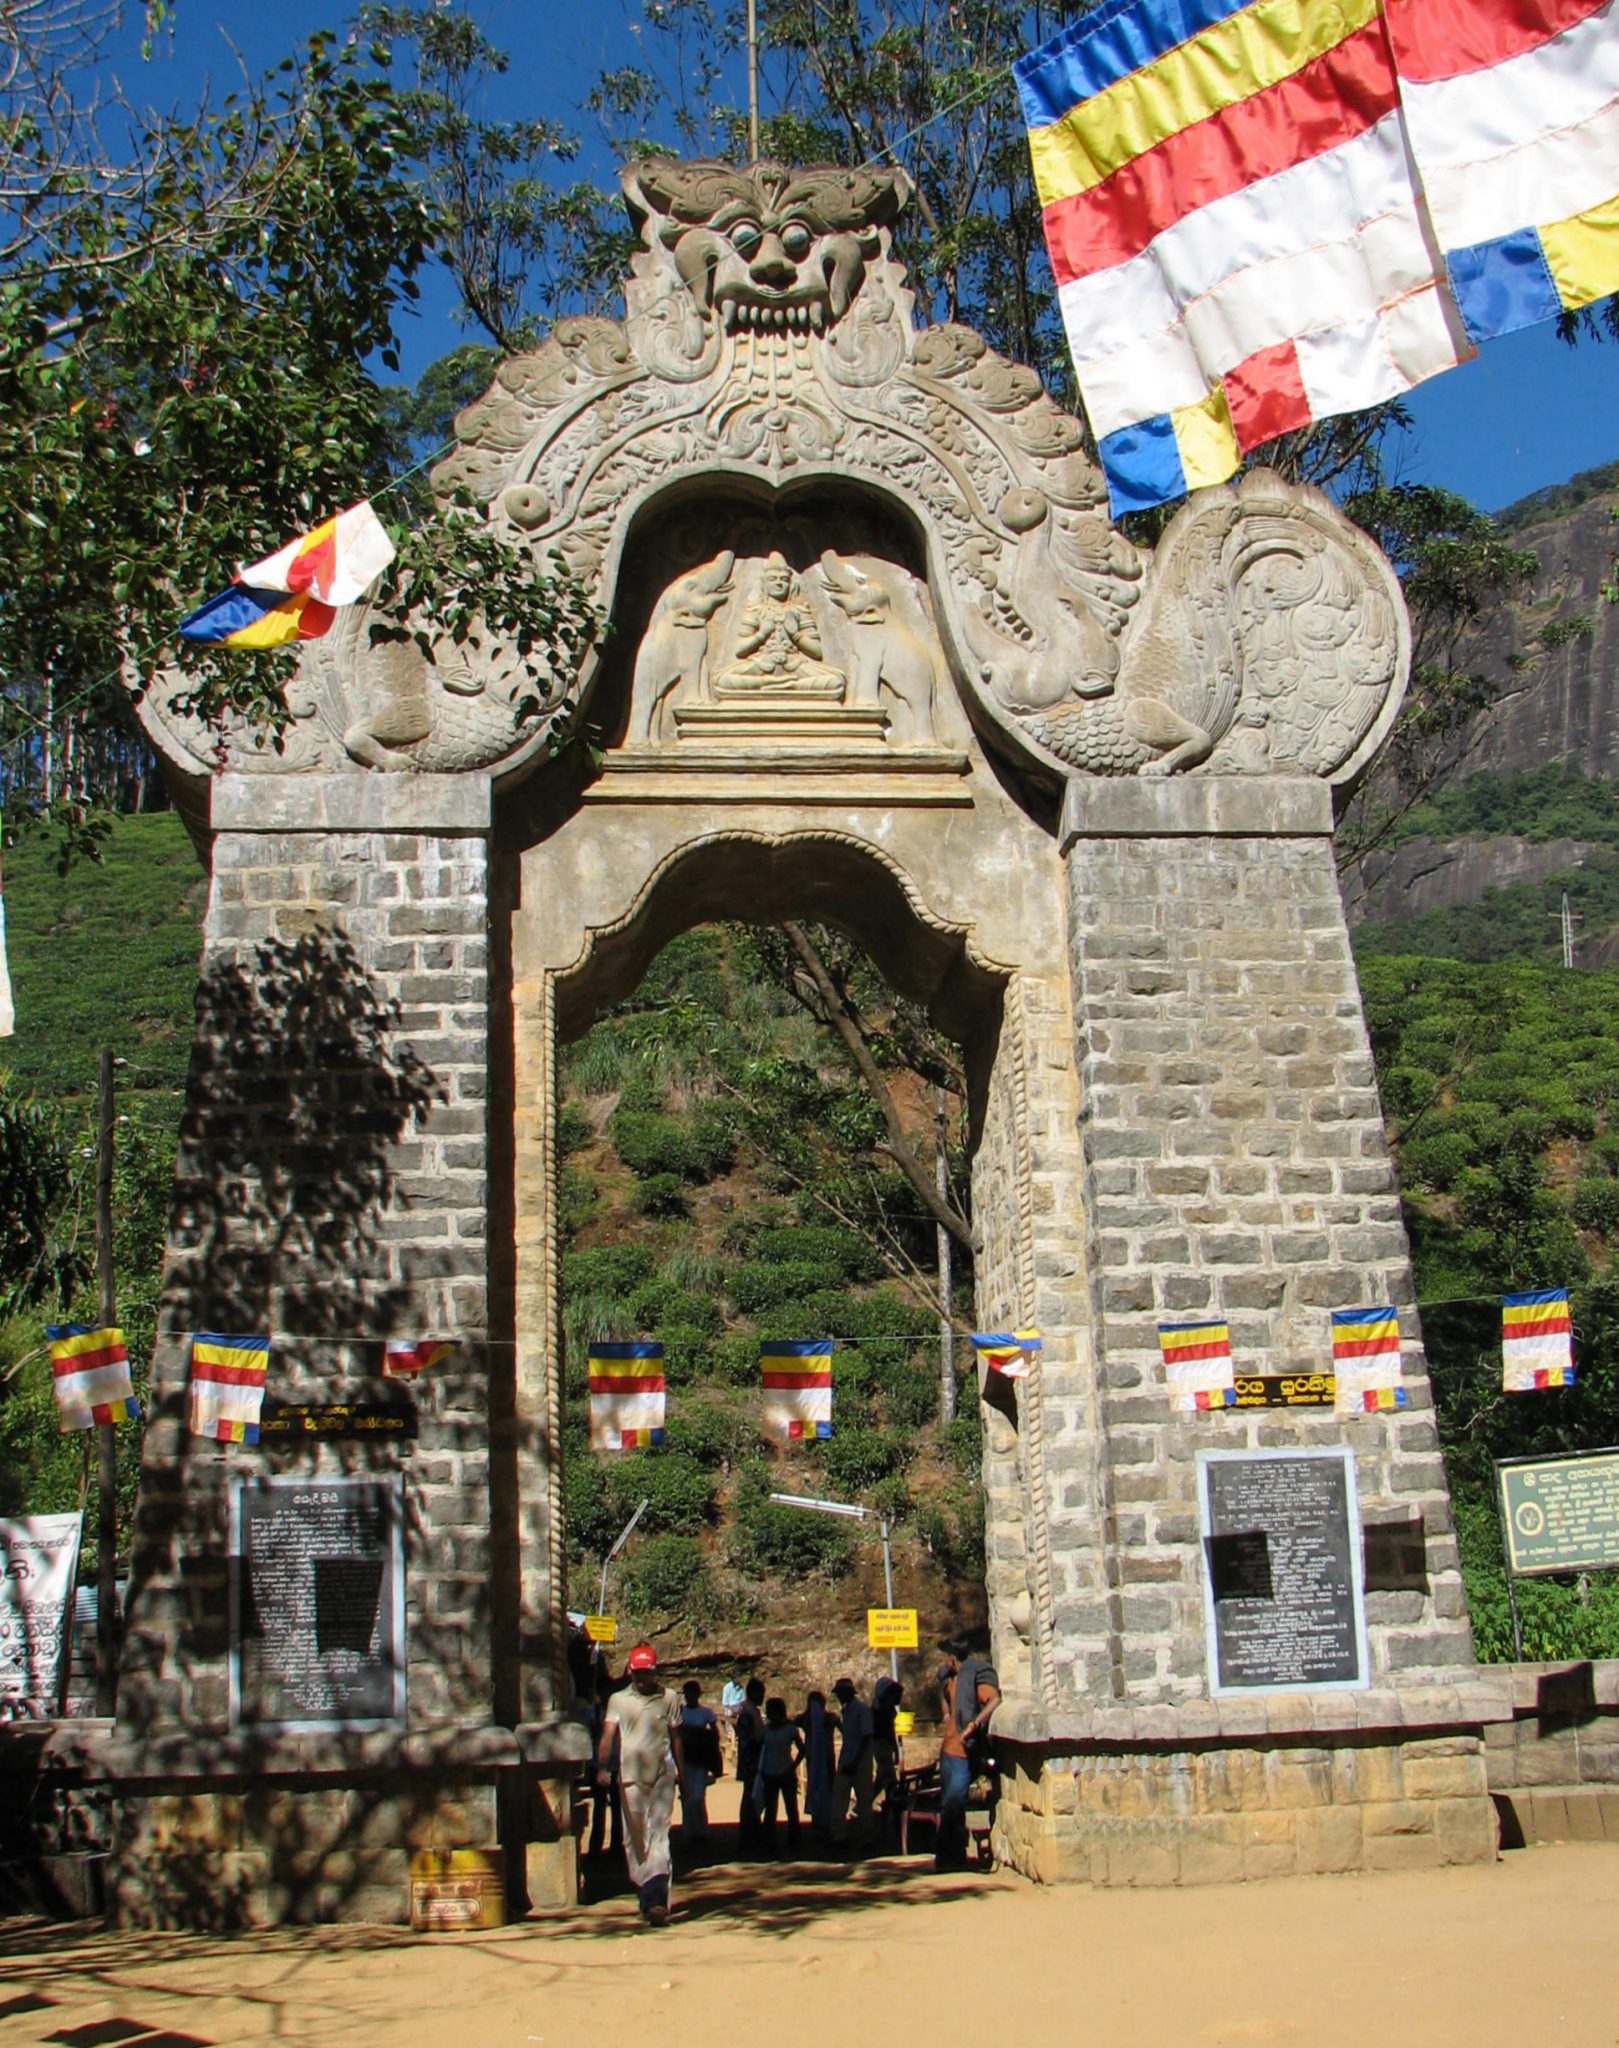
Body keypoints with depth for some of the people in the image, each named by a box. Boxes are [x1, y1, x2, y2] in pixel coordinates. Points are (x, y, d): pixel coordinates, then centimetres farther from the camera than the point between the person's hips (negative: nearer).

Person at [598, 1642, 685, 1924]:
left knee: (659, 1835, -11)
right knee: (633, 1839, 7)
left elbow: (676, 1739, 13)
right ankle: (644, 1893, 18)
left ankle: (657, 1898, -21)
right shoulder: (618, 1700, 7)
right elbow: (608, 1734, -4)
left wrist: (682, 1775, 15)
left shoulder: (669, 1698, 8)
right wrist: (602, 1767, -19)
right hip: (630, 1777, 2)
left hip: (662, 1776, -2)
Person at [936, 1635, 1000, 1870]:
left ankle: (946, 1855, 0)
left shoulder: (977, 1673, -16)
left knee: (952, 1806, -9)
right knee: (948, 1805, 15)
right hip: (949, 1748, 9)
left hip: (964, 1751, -9)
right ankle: (954, 1853, 24)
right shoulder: (949, 1676, 11)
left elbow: (995, 1699, -32)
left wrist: (973, 1725, -38)